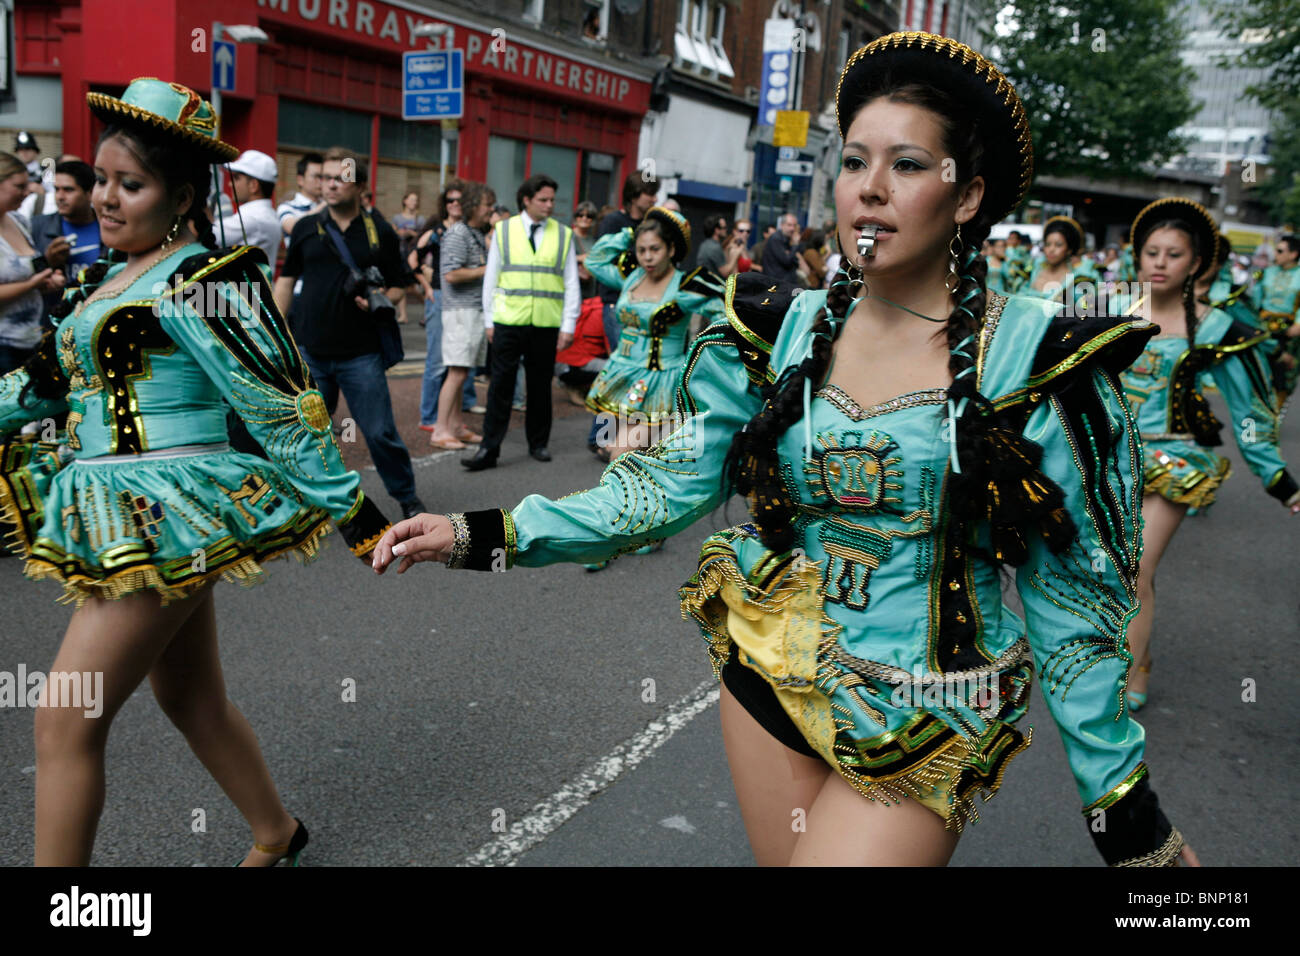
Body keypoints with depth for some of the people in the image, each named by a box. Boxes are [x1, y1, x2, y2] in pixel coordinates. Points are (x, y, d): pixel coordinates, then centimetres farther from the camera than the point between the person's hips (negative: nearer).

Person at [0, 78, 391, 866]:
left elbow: (282, 406, -16)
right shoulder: (104, 282, 13)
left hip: (164, 516, -9)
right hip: (115, 515, 9)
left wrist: (354, 514, -16)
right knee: (191, 698, 19)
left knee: (67, 721, -4)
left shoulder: (200, 283, -14)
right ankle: (276, 834, 39)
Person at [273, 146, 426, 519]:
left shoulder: (380, 232, 3)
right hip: (309, 352, 2)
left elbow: (400, 285, 9)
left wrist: (380, 299, -13)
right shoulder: (306, 227, 8)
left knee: (380, 432, -1)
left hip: (360, 354, -2)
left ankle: (406, 496, 18)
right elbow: (287, 280, 13)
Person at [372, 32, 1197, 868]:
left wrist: (1126, 804, -4)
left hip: (922, 731, -3)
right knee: (782, 853, 20)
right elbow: (673, 482, -3)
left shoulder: (1038, 367, -12)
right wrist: (487, 535, -11)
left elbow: (1071, 591, -7)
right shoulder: (780, 334, -4)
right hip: (767, 673, 4)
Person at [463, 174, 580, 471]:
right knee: (501, 384, -2)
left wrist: (568, 326, 1)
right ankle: (489, 449, 1)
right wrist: (489, 320, 4)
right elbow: (491, 278, 9)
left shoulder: (564, 234, 7)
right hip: (508, 322, -1)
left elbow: (571, 284, 7)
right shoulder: (503, 230, 6)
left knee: (540, 385, 9)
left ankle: (538, 443, 23)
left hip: (546, 324, 1)